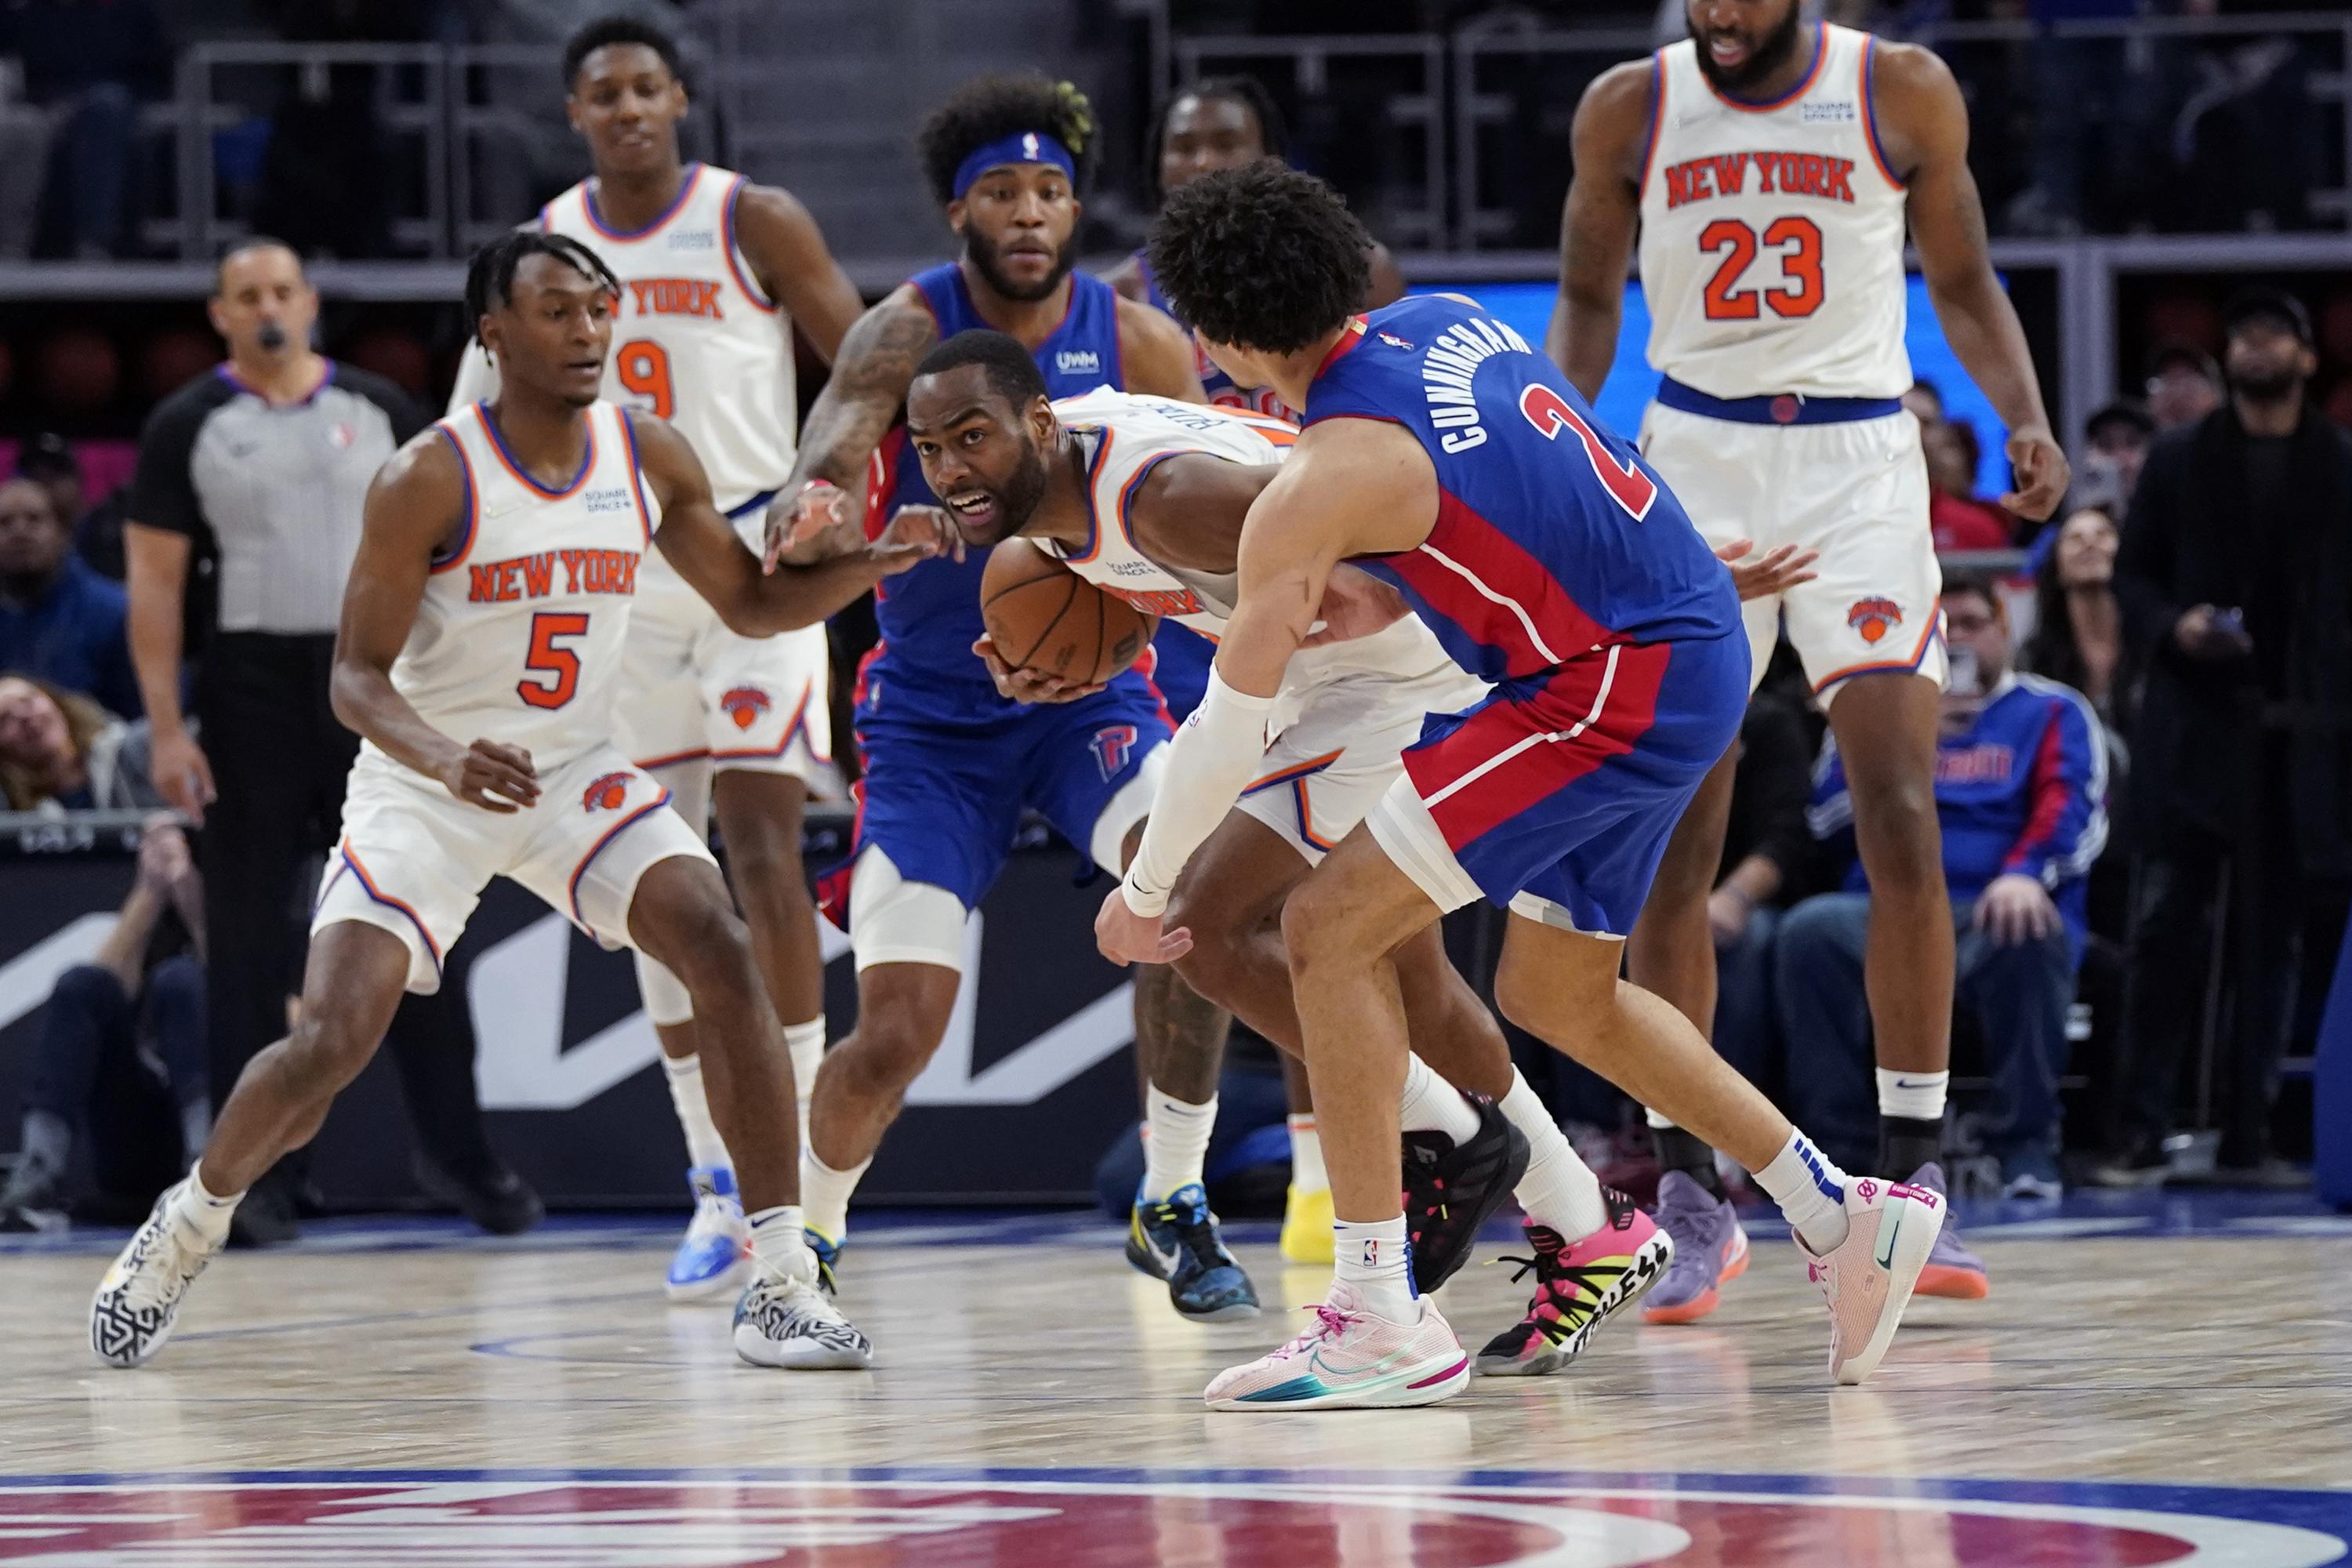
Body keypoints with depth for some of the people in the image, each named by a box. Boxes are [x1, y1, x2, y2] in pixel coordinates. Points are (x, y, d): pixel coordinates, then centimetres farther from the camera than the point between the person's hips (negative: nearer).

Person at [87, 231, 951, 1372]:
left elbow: (753, 605, 9)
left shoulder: (650, 459, -4)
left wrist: (867, 565, -10)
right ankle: (188, 1224, 17)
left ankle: (779, 1284, -15)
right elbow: (356, 677, -16)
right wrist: (447, 758, -36)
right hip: (424, 787, -4)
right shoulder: (430, 479, -18)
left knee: (725, 956, -19)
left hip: (574, 774, 4)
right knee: (331, 1042, -14)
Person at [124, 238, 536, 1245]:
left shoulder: (379, 411, 6)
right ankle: (255, 1172, 6)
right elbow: (155, 583, -1)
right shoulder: (187, 428, 0)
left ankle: (455, 1150, 9)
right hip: (252, 691, -2)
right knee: (249, 940, 1)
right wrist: (166, 729, -9)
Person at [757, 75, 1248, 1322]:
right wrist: (810, 520, -55)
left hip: (1088, 694, 1)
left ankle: (1172, 1207, -11)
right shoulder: (906, 332, -13)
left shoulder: (1139, 344, -8)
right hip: (932, 714, -1)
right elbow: (819, 475, -29)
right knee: (896, 1035, -9)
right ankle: (804, 1241, 21)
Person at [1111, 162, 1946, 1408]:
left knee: (1331, 927, -9)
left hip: (1618, 690, -9)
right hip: (1697, 658, 9)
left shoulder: (1319, 485, -16)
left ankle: (1380, 1323, -10)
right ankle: (1841, 1220, 28)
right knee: (1555, 997, 23)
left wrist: (1143, 892, 3)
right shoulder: (1442, 321, 6)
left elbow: (1232, 727, -10)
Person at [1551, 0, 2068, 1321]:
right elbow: (1590, 297, 13)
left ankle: (1914, 1174, -7)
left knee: (1901, 817, -13)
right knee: (1670, 844, -3)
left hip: (1859, 461, -1)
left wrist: (2029, 419, -7)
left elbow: (1963, 284, 9)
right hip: (1693, 461, 1)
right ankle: (1691, 1190, 5)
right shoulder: (1630, 110, 1)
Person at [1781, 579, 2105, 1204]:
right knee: (1811, 932, -30)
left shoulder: (2053, 712, 17)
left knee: (2027, 938, -38)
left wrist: (2026, 874, -23)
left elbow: (2073, 812, -2)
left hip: (1994, 911, -2)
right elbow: (1830, 823, 10)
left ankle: (2027, 1147, -27)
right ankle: (1835, 1141, -24)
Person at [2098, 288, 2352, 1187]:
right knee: (2166, 926, -8)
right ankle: (2141, 1134, -7)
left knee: (2275, 935, 3)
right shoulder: (2179, 461, 10)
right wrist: (2172, 628, -10)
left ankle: (2248, 1137, 8)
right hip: (2195, 725, 0)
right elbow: (2132, 574, 11)